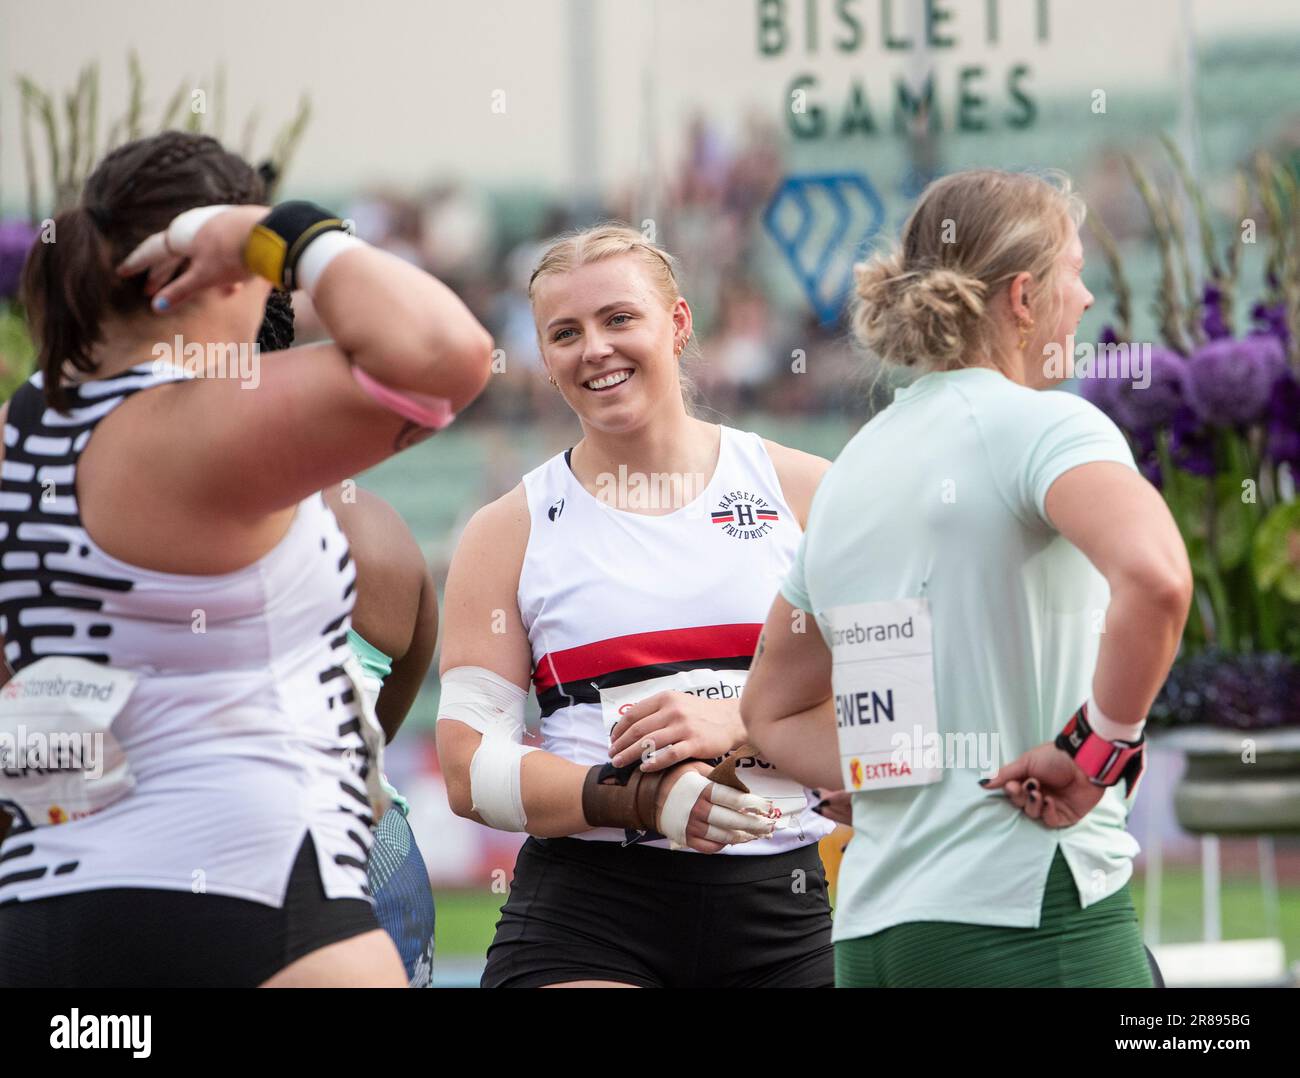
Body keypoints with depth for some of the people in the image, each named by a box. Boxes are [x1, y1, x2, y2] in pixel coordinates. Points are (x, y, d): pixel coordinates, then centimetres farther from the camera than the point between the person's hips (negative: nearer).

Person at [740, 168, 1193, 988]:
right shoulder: (1044, 426, -7)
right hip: (1030, 912, -8)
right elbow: (1154, 577, -28)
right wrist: (1099, 751, -16)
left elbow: (775, 714, 25)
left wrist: (918, 775, 13)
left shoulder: (850, 469, 16)